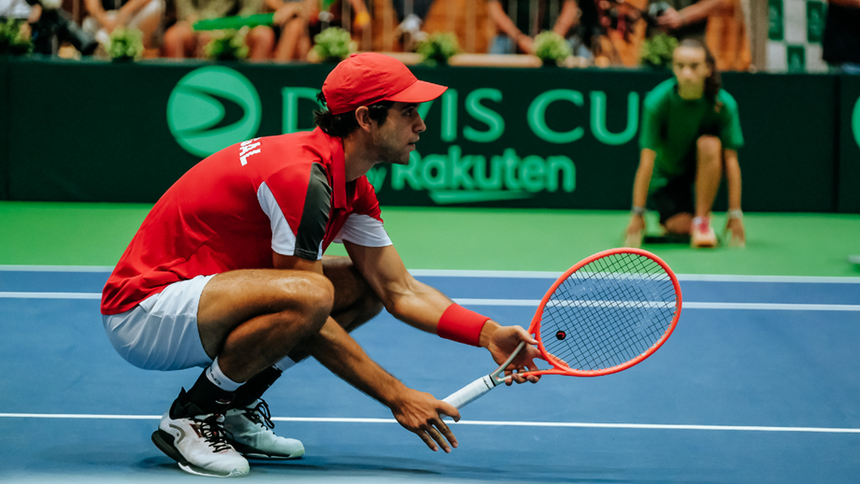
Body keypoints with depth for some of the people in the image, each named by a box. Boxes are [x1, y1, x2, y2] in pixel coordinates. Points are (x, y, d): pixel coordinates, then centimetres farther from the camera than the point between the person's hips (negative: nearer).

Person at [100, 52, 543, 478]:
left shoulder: (353, 189, 6)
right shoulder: (304, 178, -25)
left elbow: (401, 291, 7)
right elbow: (310, 318, -23)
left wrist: (489, 334, -8)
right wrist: (398, 398, -19)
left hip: (199, 293, 10)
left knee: (363, 286, 8)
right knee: (310, 295, -33)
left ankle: (236, 407, 7)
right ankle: (191, 416, -13)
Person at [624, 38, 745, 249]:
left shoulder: (724, 103, -19)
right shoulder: (658, 101, -22)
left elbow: (731, 160, -17)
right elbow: (646, 162, -21)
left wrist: (735, 214, -20)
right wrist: (638, 213, -22)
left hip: (704, 170, 0)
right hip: (666, 174, 0)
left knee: (710, 144, -33)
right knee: (681, 227, -23)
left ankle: (702, 219, -20)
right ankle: (668, 219, 16)